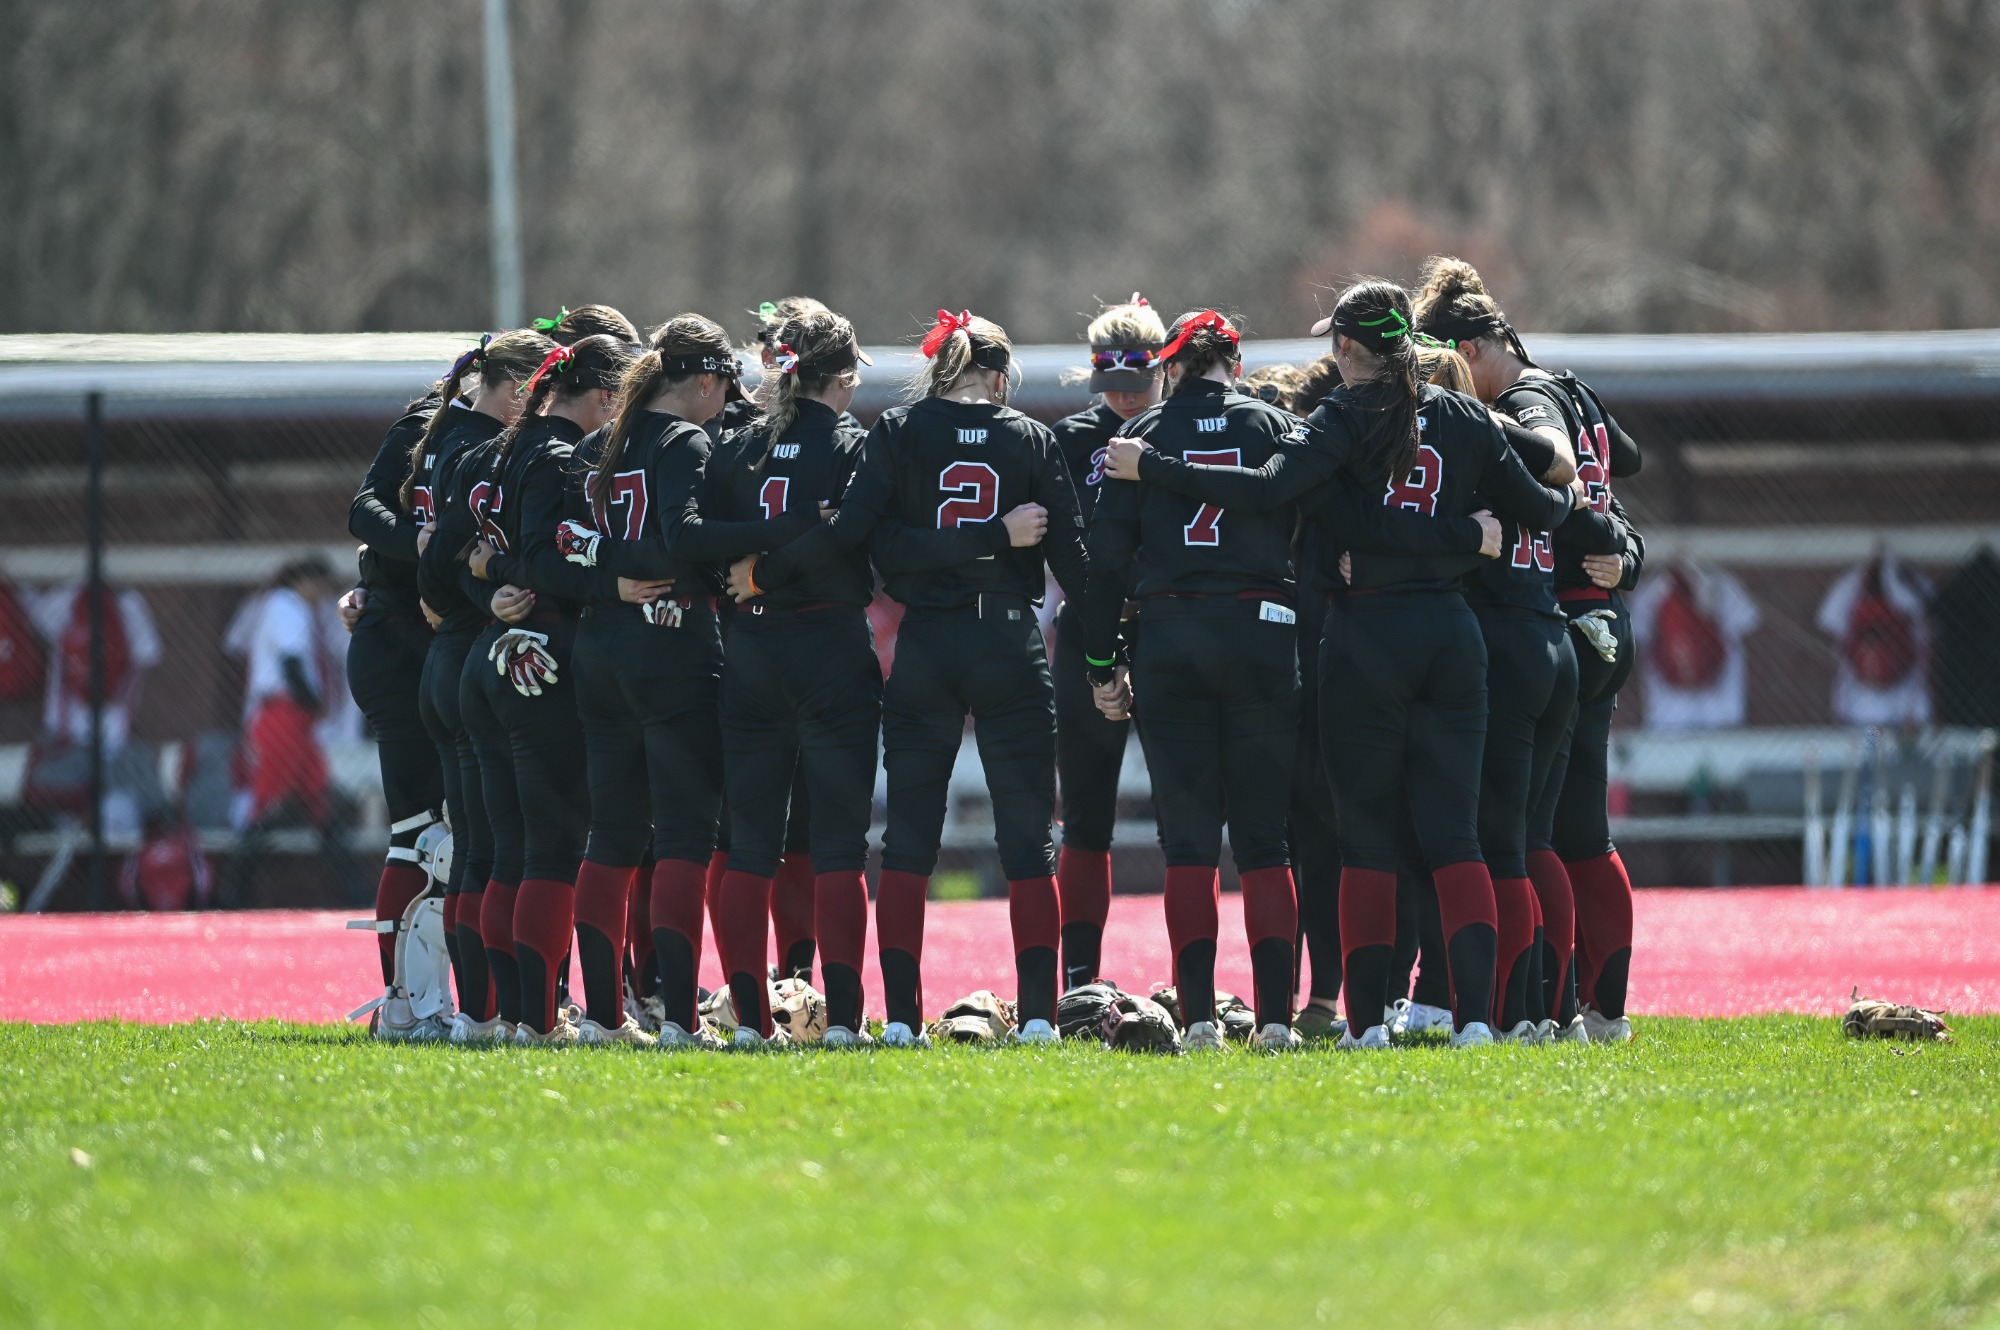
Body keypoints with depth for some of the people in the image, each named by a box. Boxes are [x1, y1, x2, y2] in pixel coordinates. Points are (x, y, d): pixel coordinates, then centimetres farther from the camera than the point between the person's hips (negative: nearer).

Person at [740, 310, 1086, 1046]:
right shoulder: (1032, 439, 4)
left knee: (908, 838, 6)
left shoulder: (898, 431, 1)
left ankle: (901, 1016, 0)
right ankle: (1038, 1014, -6)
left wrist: (763, 573, -1)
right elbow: (1071, 552, 1)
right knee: (1027, 839, 2)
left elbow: (853, 528, -10)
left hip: (924, 648, 0)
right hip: (1010, 647, 0)